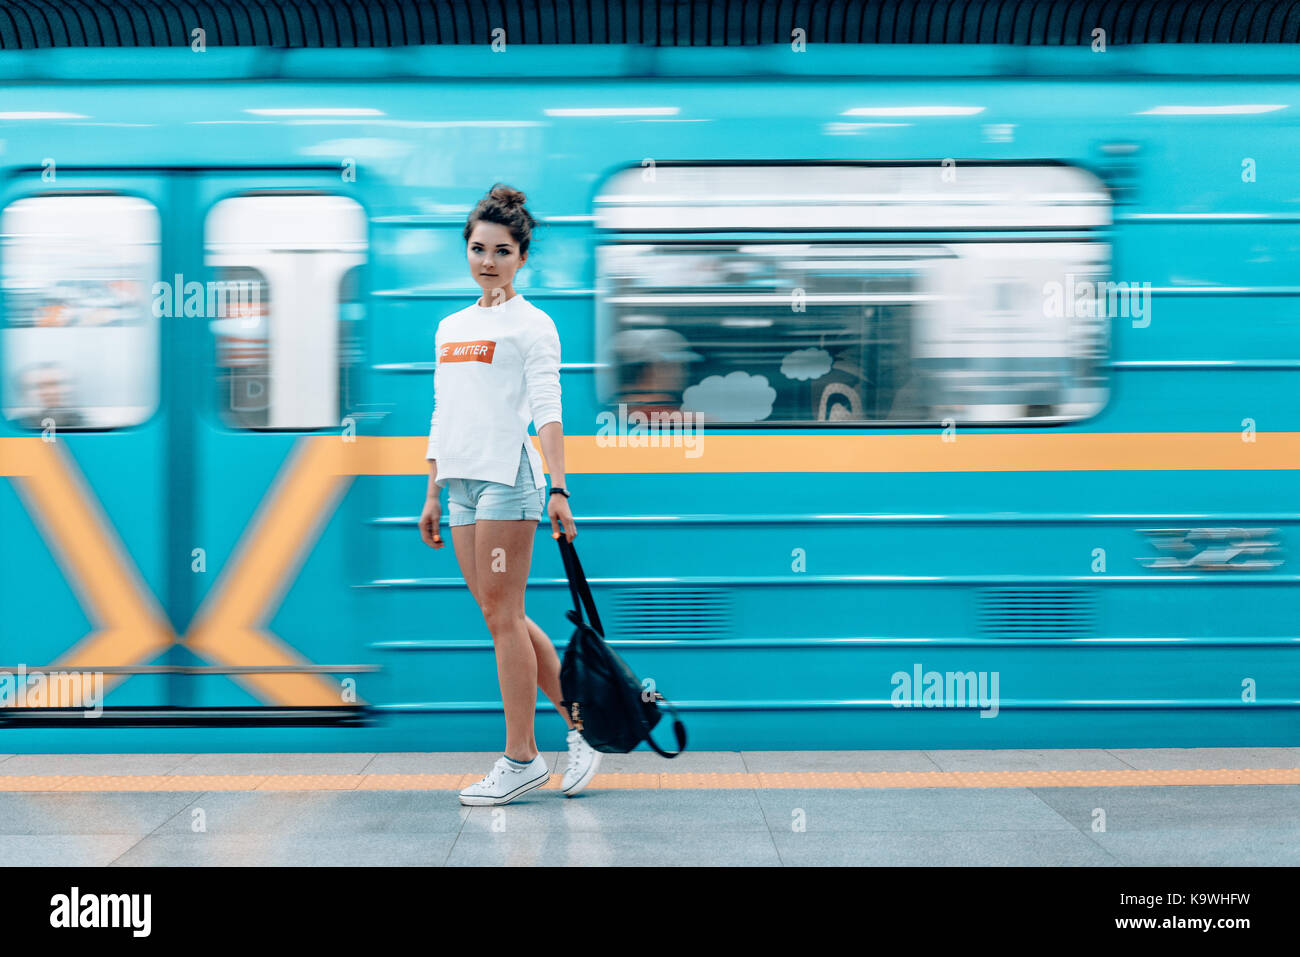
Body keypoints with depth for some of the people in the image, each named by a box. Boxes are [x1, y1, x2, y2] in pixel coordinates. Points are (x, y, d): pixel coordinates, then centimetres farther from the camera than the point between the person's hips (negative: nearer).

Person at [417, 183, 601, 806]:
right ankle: (582, 723, 18)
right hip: (460, 482, 7)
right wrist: (433, 494, 18)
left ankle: (521, 759, 2)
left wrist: (559, 488, -20)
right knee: (503, 616, 7)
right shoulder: (450, 327, 18)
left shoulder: (531, 324, -1)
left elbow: (547, 409, -10)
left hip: (507, 476, -7)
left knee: (501, 615, -6)